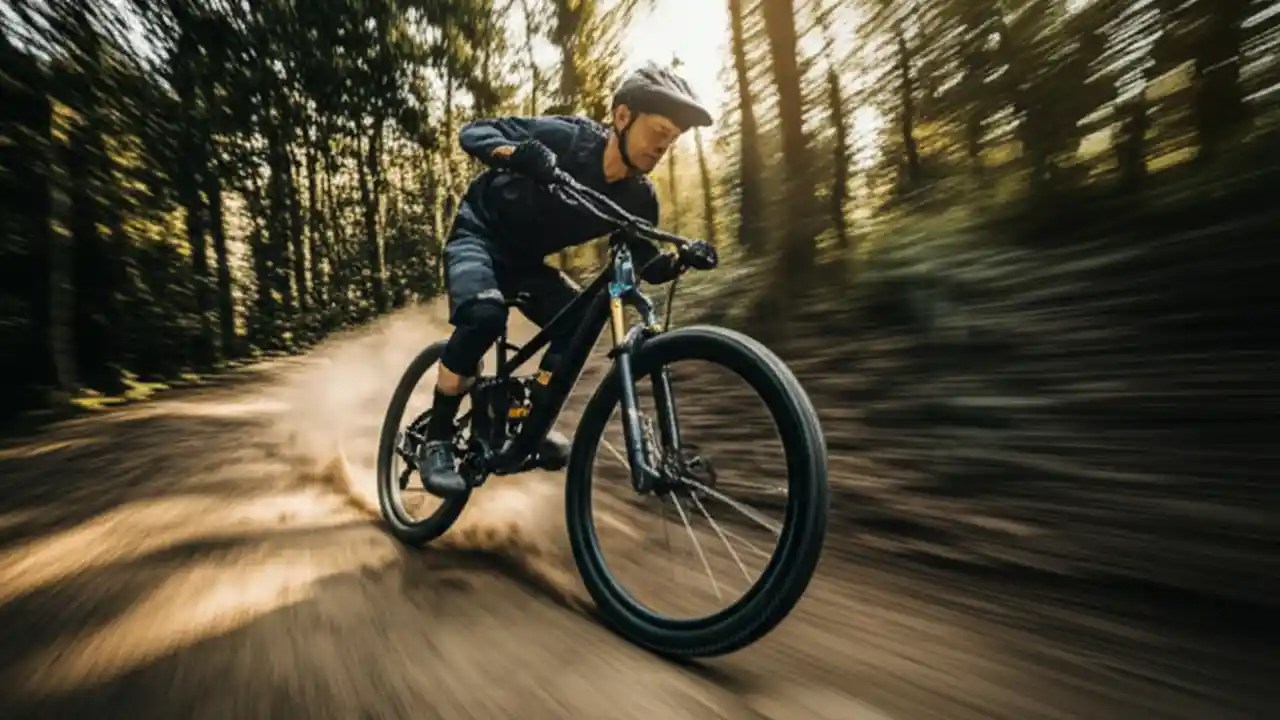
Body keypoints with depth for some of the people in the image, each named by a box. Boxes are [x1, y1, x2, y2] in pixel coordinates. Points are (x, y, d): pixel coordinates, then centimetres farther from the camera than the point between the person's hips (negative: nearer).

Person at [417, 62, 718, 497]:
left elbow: (645, 265, -4)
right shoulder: (564, 136, -24)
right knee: (484, 314, -32)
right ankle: (437, 439, -15)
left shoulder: (638, 199, -12)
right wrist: (517, 153, -42)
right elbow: (474, 131, -21)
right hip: (479, 236, -5)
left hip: (526, 260, 5)